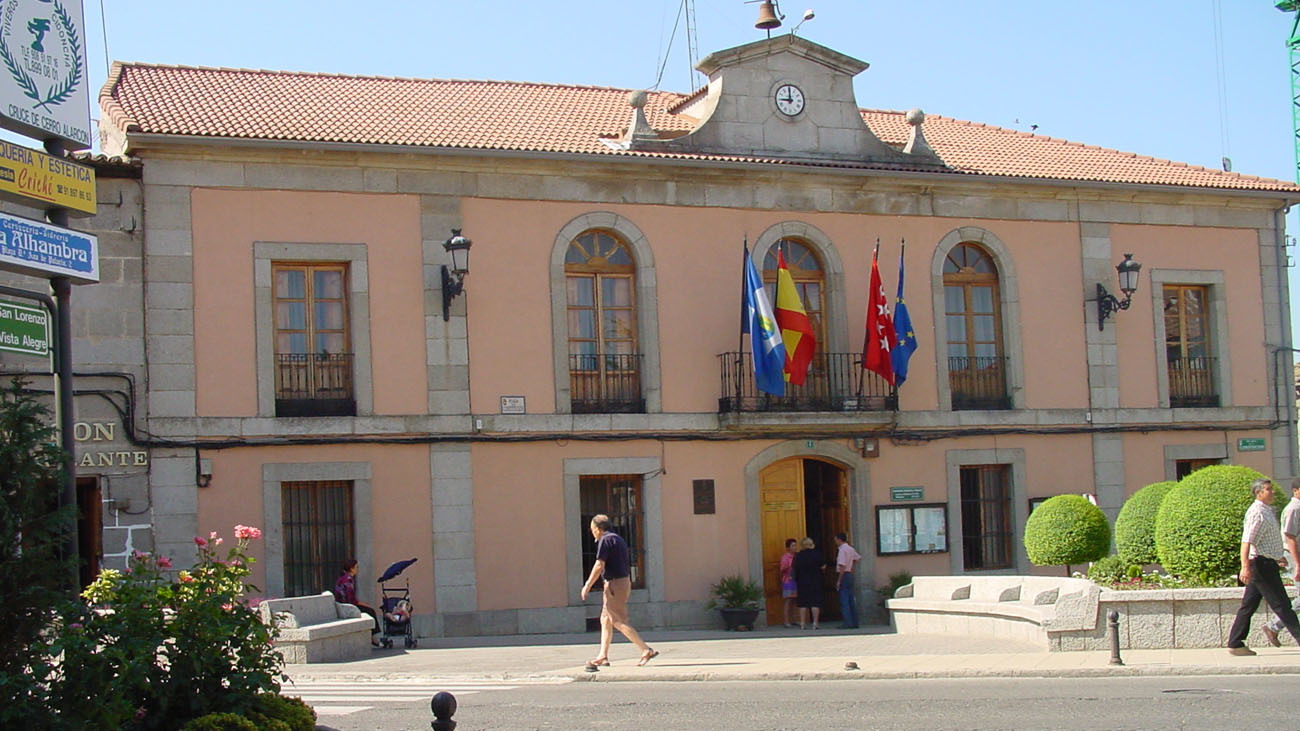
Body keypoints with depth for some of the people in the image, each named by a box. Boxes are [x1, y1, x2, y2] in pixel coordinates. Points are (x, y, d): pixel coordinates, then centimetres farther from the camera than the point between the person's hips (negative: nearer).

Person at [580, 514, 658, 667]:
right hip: (625, 581, 10)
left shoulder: (605, 540, -12)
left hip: (614, 584, -10)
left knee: (619, 622, -8)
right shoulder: (619, 539, 17)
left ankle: (647, 651, -11)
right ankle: (603, 657, 16)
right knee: (605, 620, 14)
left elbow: (599, 566, -18)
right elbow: (627, 565, 20)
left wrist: (587, 586, -12)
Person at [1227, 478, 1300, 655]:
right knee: (1281, 605, -3)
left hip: (1264, 564, 10)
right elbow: (1246, 541, -25)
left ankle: (1235, 644, 9)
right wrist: (1245, 567, -32)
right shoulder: (1257, 513, -16)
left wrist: (1276, 557, 36)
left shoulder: (1266, 511, 16)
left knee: (1249, 605, 8)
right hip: (1263, 565, -10)